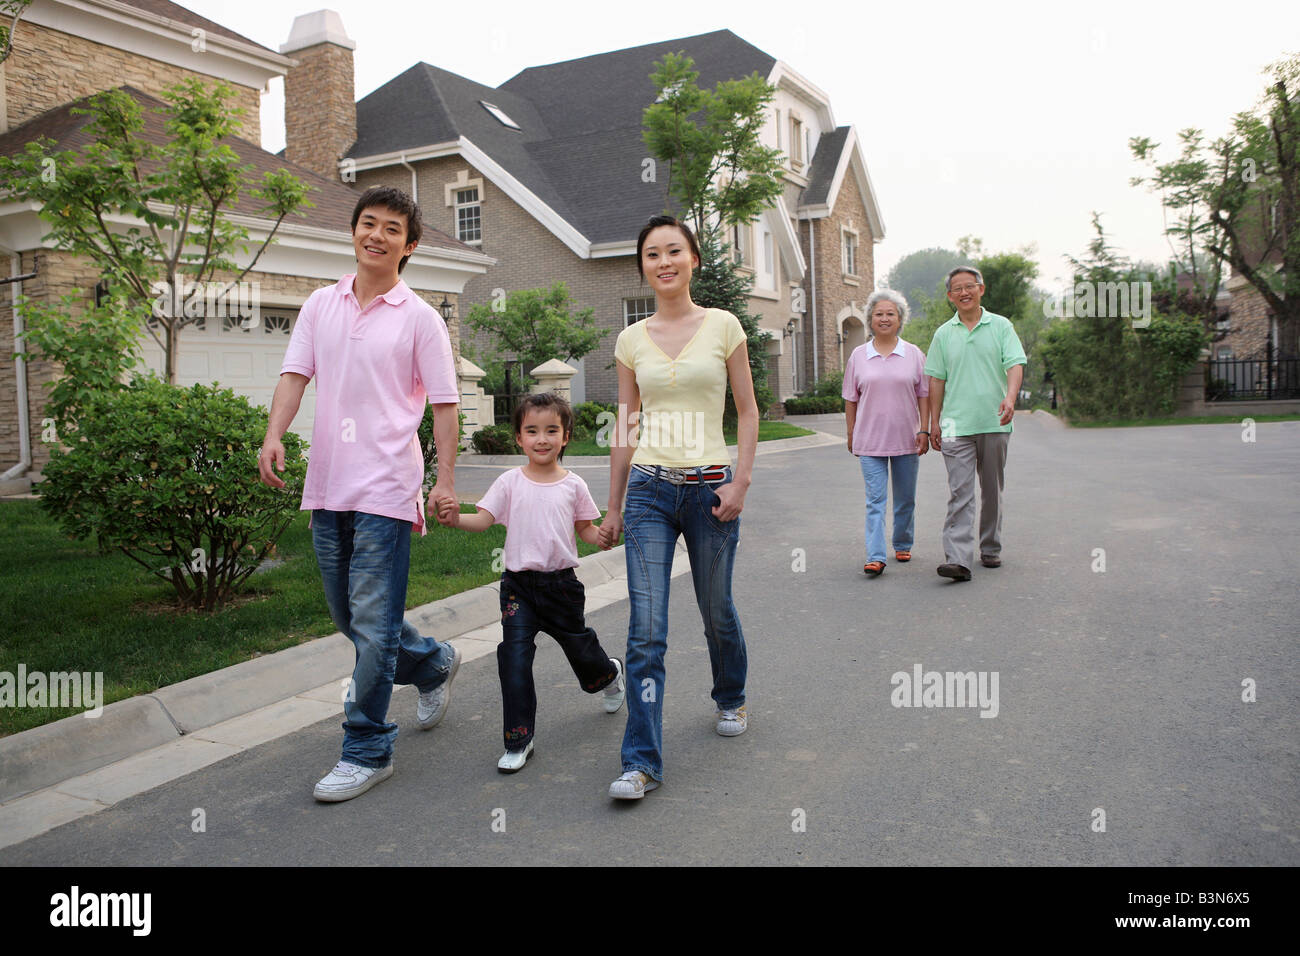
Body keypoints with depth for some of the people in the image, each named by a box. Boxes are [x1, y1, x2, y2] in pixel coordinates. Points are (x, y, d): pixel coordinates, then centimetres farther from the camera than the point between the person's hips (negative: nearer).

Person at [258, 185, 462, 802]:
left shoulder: (420, 319, -1)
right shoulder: (320, 306, 11)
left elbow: (444, 404, -2)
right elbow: (295, 374, 5)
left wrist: (446, 480, -8)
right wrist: (274, 436, -12)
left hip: (385, 489, -5)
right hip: (327, 485, 6)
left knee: (373, 624, -5)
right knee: (348, 617, 16)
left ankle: (367, 752, 8)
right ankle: (434, 664, 41)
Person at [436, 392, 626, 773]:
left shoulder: (573, 485, 0)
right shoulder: (510, 482, -3)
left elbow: (586, 529, 8)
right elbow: (483, 520, -9)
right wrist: (455, 518, -29)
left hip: (561, 582, 1)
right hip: (519, 584, -1)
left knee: (579, 646, 17)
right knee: (514, 657, -10)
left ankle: (610, 672, 53)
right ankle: (518, 740, 1)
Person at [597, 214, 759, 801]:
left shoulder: (723, 327, 1)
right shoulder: (631, 340, 6)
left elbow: (748, 411, 4)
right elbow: (626, 426, 10)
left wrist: (741, 480, -7)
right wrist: (614, 506, 11)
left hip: (710, 487, -1)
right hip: (649, 489, 1)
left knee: (716, 612, 14)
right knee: (646, 631, -6)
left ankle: (730, 699, 45)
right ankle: (642, 762, -2)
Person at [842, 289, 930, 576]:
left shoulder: (914, 354, 5)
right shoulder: (858, 356, 4)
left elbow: (924, 395, 5)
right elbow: (850, 400, 8)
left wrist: (924, 430, -2)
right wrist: (851, 435, 7)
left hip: (906, 440, 1)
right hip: (870, 440, -1)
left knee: (905, 499, 12)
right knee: (875, 500, -7)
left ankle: (902, 546, 29)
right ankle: (875, 557, -10)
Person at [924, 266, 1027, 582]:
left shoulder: (1001, 326, 5)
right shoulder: (943, 334, 9)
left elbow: (1015, 365, -5)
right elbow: (936, 380, 9)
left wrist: (1010, 397, -23)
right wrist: (934, 422, 5)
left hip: (995, 423, 1)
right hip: (957, 425, 0)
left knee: (992, 491, 11)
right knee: (959, 493, -9)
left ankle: (991, 549, 26)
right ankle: (958, 559, -16)